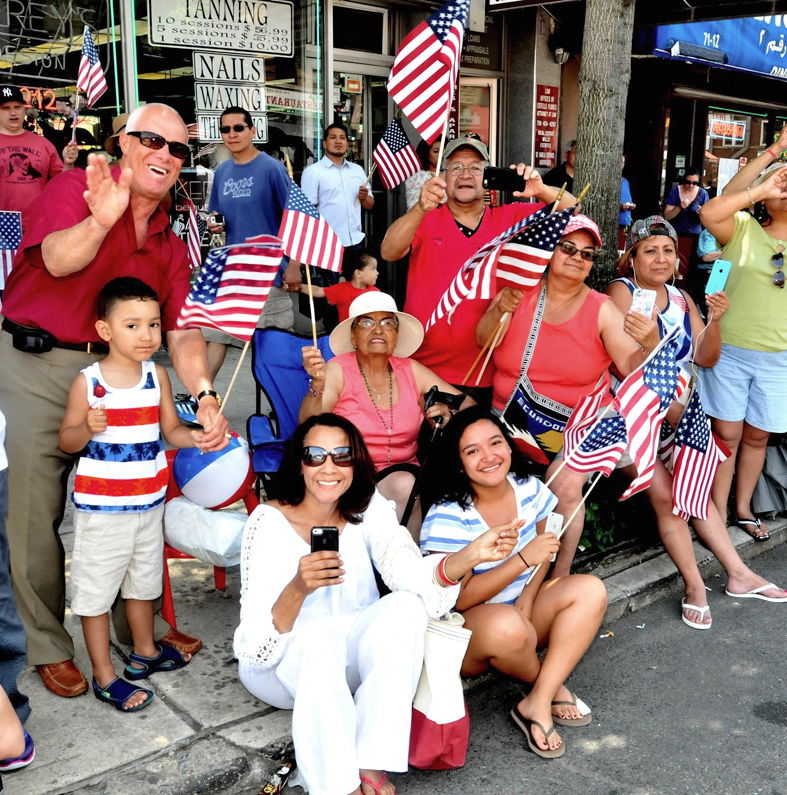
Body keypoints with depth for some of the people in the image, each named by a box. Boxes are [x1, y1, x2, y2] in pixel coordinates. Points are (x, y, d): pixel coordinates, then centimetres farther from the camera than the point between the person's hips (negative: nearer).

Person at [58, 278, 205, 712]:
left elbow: (170, 428, 3)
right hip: (100, 507, -5)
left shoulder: (157, 375, -2)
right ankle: (104, 676, 22)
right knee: (96, 587, 6)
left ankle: (144, 652, 43)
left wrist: (195, 437, -17)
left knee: (143, 578, 22)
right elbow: (66, 440, -8)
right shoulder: (88, 382, -14)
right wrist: (88, 428, -29)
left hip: (149, 502, 5)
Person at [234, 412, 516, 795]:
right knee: (317, 635, -37)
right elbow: (259, 638, -26)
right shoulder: (269, 521, -19)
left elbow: (414, 578, -25)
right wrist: (298, 589, -46)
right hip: (282, 665, -3)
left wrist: (471, 555, -45)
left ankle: (370, 763, -22)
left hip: (352, 661, 4)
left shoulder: (369, 508, -8)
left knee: (406, 607, -26)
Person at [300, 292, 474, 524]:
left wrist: (450, 415, -20)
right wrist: (318, 383, -35)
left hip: (401, 471, 3)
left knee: (403, 485, -29)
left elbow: (468, 405, 3)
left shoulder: (410, 370, 5)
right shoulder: (338, 370, -4)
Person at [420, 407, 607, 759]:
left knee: (590, 590, -13)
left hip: (522, 615, 6)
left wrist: (529, 595, -10)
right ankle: (553, 686, -3)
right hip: (463, 630, -6)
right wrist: (524, 559, -30)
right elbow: (459, 598, -23)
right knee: (506, 625, -38)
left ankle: (538, 703, -18)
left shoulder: (529, 490, -5)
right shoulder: (447, 517, -21)